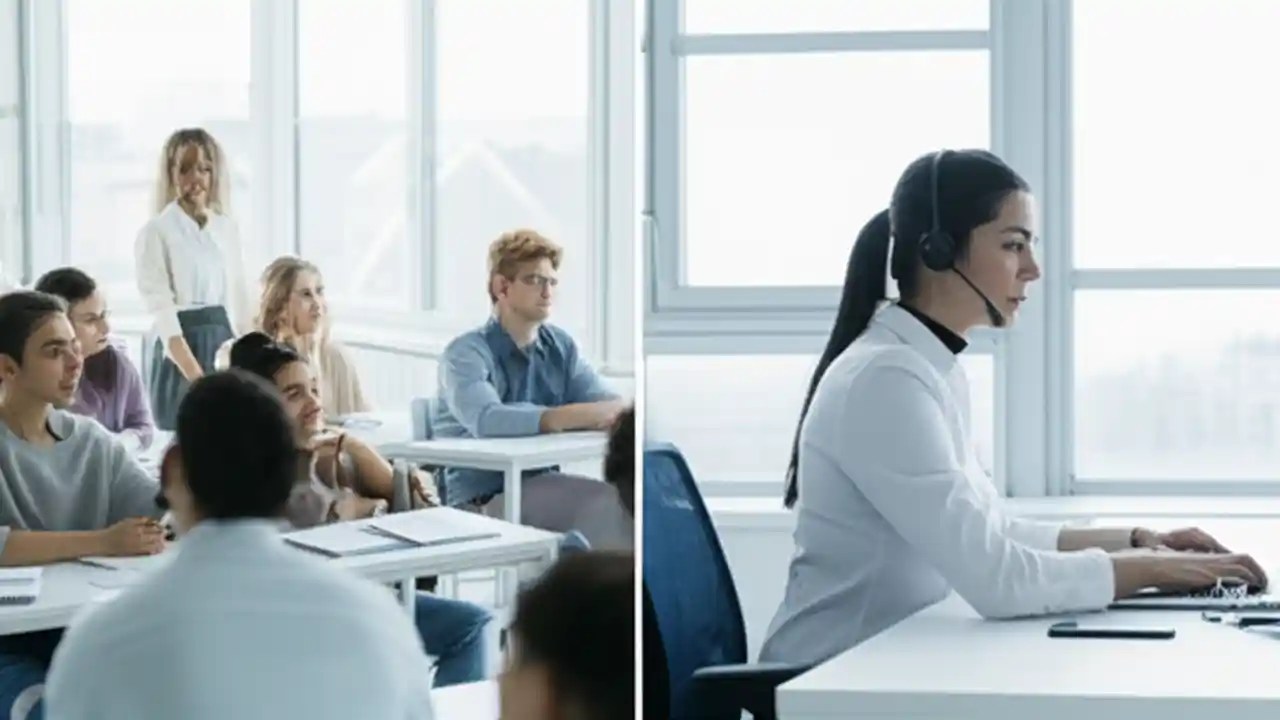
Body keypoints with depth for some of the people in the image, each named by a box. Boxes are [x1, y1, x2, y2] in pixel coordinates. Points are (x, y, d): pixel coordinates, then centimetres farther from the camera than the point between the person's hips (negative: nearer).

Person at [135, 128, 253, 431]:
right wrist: (199, 378, -22)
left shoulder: (228, 229, 10)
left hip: (227, 350, 5)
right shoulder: (156, 232, -6)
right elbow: (163, 315, -13)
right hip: (182, 353, -5)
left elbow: (240, 304, 13)